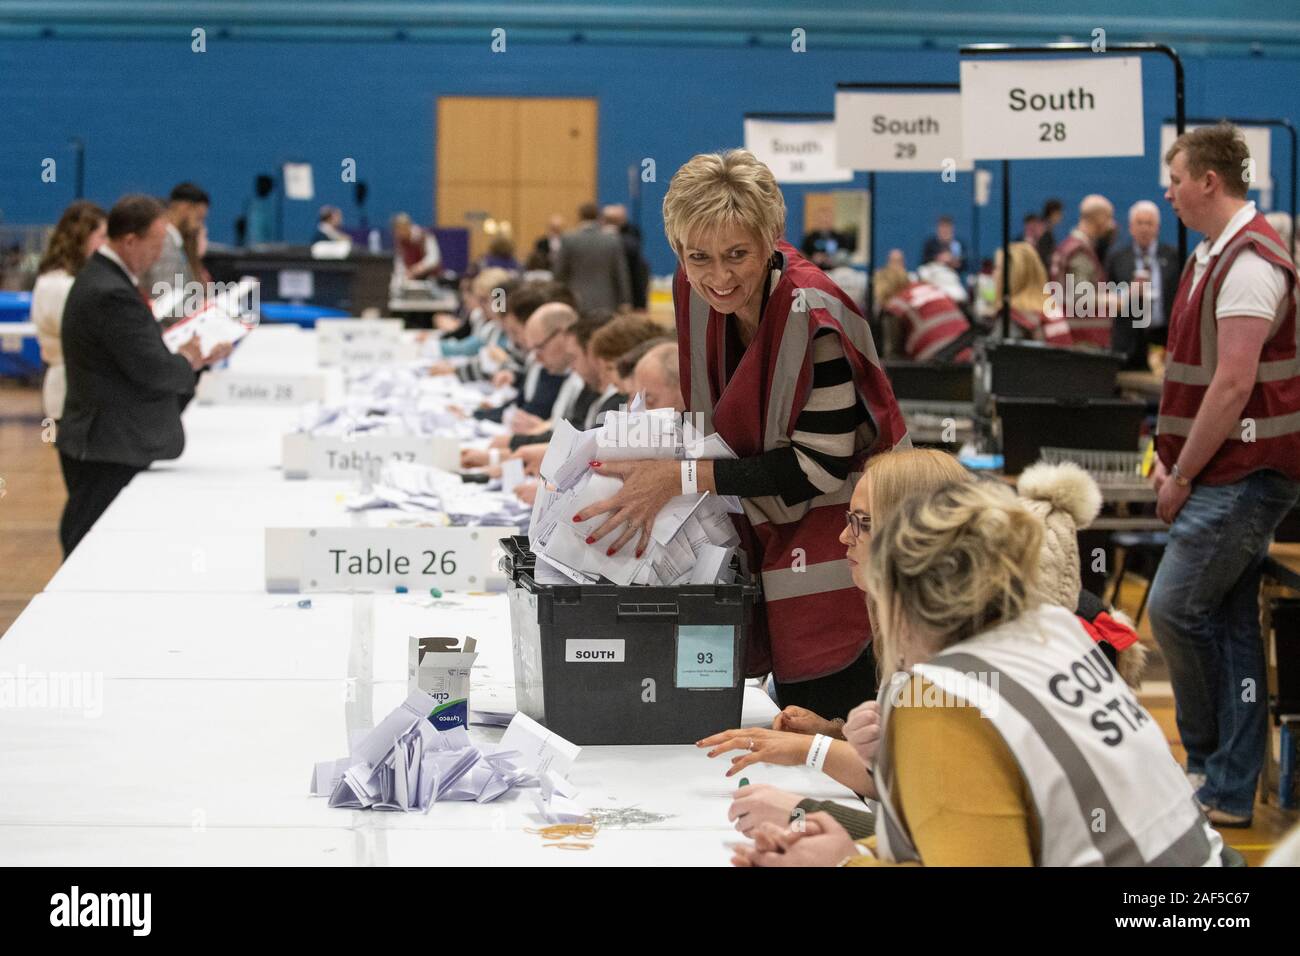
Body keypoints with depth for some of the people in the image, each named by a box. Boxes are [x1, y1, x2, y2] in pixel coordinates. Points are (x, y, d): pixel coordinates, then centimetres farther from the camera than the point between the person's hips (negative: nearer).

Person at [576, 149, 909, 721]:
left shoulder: (812, 316, -26)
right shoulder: (697, 291, -4)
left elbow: (820, 464, -24)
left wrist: (682, 478, -25)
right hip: (770, 533, 7)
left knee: (824, 711, -8)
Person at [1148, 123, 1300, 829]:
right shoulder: (1210, 256, 15)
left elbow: (1233, 385, -21)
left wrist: (1182, 476, -15)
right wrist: (1169, 456, 11)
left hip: (1243, 475, -9)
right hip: (1225, 474, 9)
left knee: (1175, 610, -8)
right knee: (1228, 619, 9)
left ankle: (1215, 771, 7)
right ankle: (1227, 788, 13)